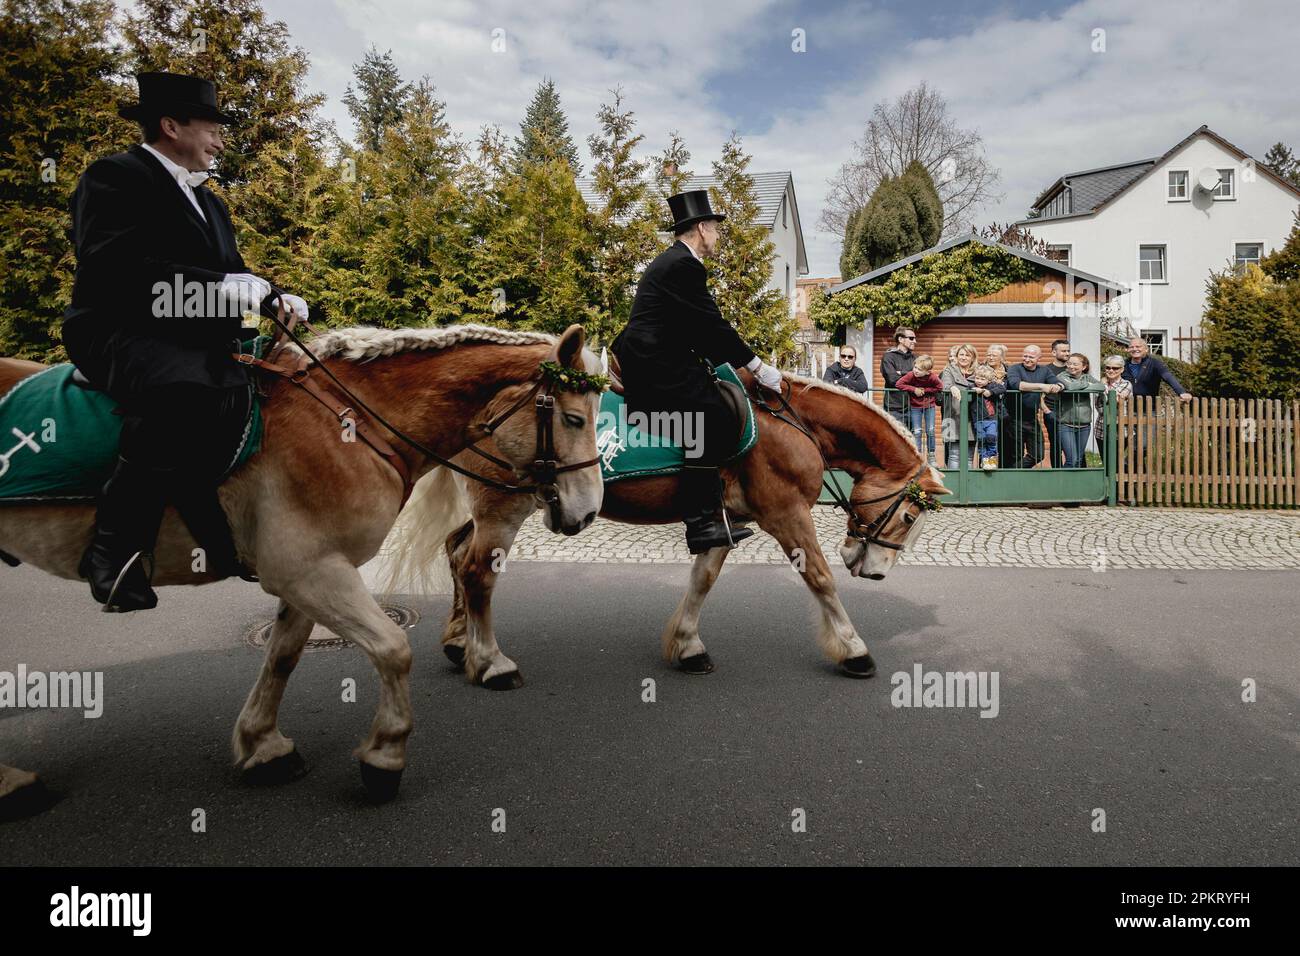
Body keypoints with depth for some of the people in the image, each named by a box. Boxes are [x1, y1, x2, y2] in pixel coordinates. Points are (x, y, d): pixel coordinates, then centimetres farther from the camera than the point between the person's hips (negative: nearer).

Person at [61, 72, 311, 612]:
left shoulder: (208, 203, 26)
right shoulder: (114, 176, -1)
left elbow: (230, 273, 22)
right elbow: (111, 265, -18)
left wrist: (273, 298, -1)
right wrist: (220, 285, -26)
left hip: (196, 347, 9)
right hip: (119, 335, -9)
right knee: (187, 388, -39)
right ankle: (116, 548, -33)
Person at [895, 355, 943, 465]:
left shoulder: (933, 377, -21)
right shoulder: (911, 375, -21)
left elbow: (939, 387, -11)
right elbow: (899, 384, -18)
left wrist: (925, 390, -20)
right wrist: (913, 389, -24)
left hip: (929, 406, 0)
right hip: (915, 406, 0)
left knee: (930, 431, 1)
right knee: (917, 432, -1)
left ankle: (931, 456, 14)